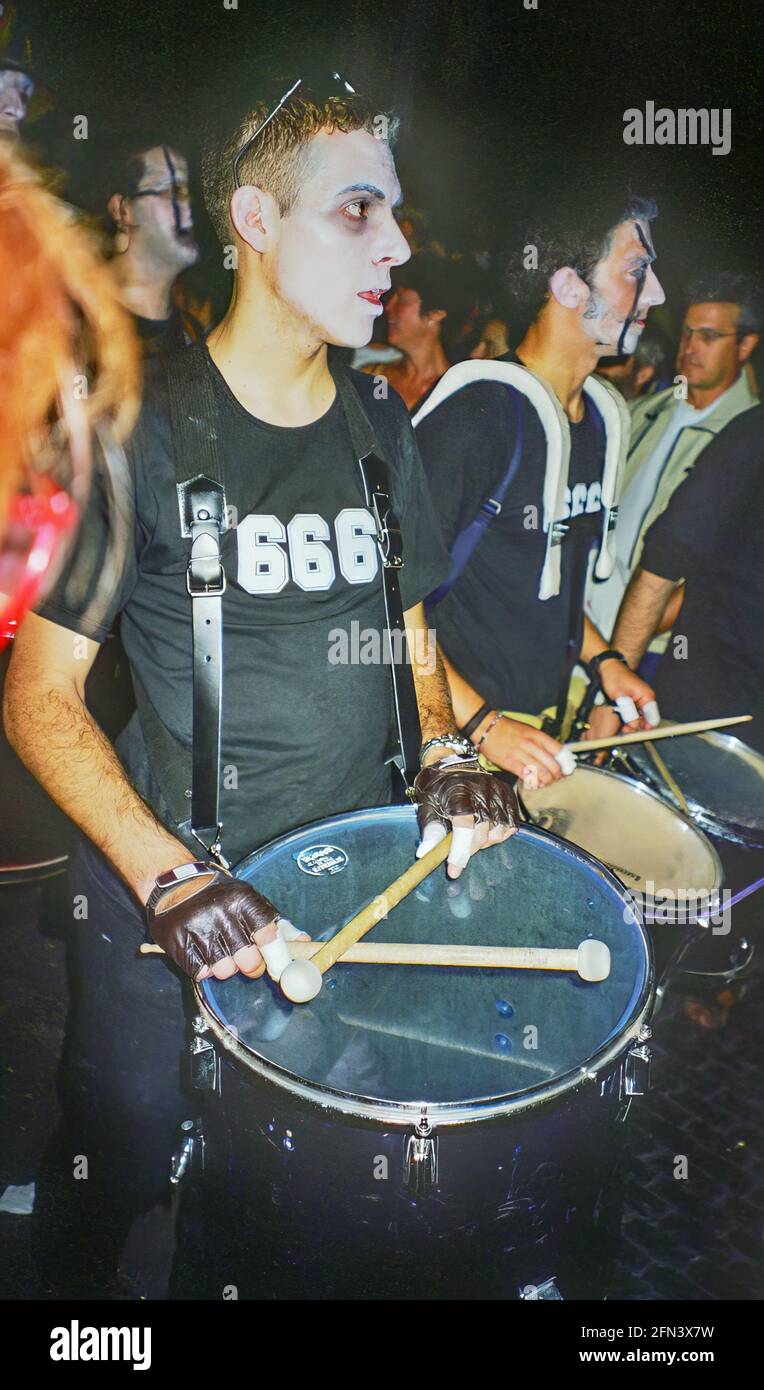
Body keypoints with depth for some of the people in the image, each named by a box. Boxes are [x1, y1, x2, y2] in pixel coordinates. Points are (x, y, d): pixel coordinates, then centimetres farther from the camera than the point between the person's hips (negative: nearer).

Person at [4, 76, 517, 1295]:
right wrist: (168, 874, -24)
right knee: (145, 1185, 8)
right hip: (169, 872, -4)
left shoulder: (380, 428, 5)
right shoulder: (140, 430, -12)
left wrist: (446, 752, -5)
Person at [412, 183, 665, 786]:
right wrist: (482, 723, -24)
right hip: (456, 736, -8)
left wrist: (603, 658, 8)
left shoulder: (601, 415, 8)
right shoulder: (474, 414, -20)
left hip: (548, 723, 8)